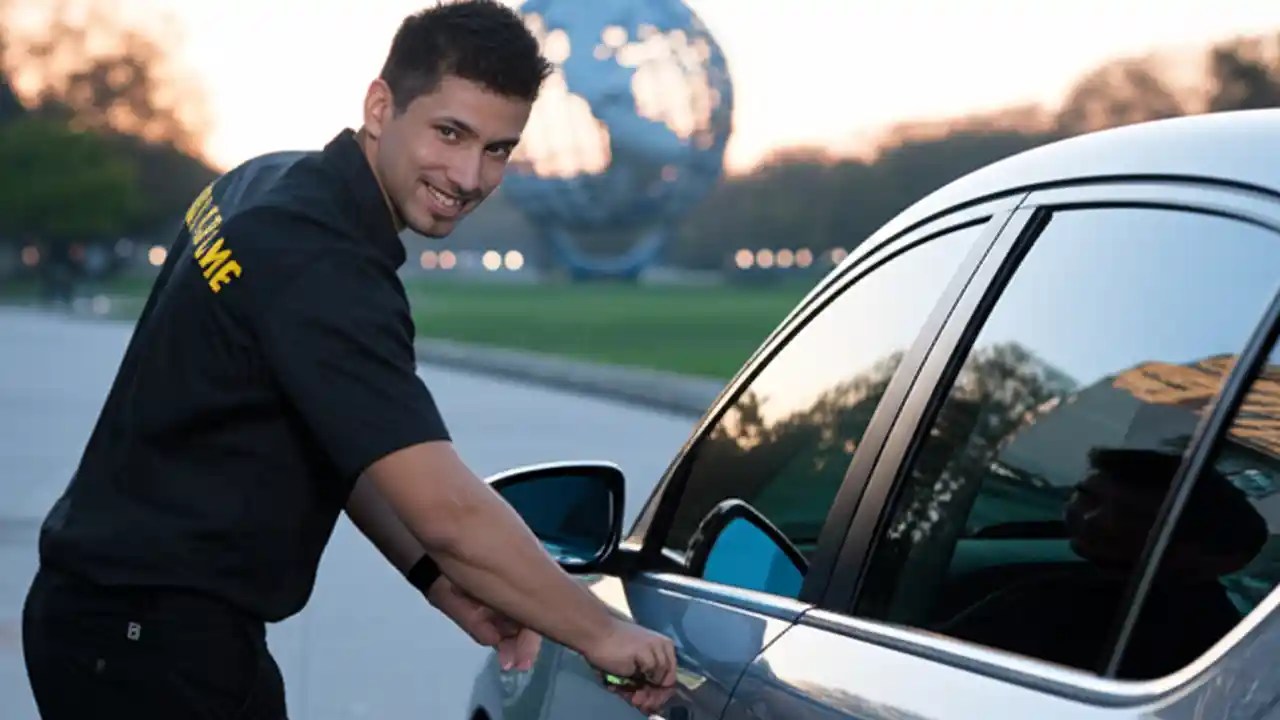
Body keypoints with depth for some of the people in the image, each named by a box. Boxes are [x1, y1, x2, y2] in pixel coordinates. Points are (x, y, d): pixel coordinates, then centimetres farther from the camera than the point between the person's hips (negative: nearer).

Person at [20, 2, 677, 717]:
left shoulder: (275, 182, 4)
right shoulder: (318, 263, -25)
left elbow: (337, 447, 10)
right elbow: (448, 510, -27)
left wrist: (442, 581, 3)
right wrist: (601, 633, -16)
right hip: (151, 640, -9)